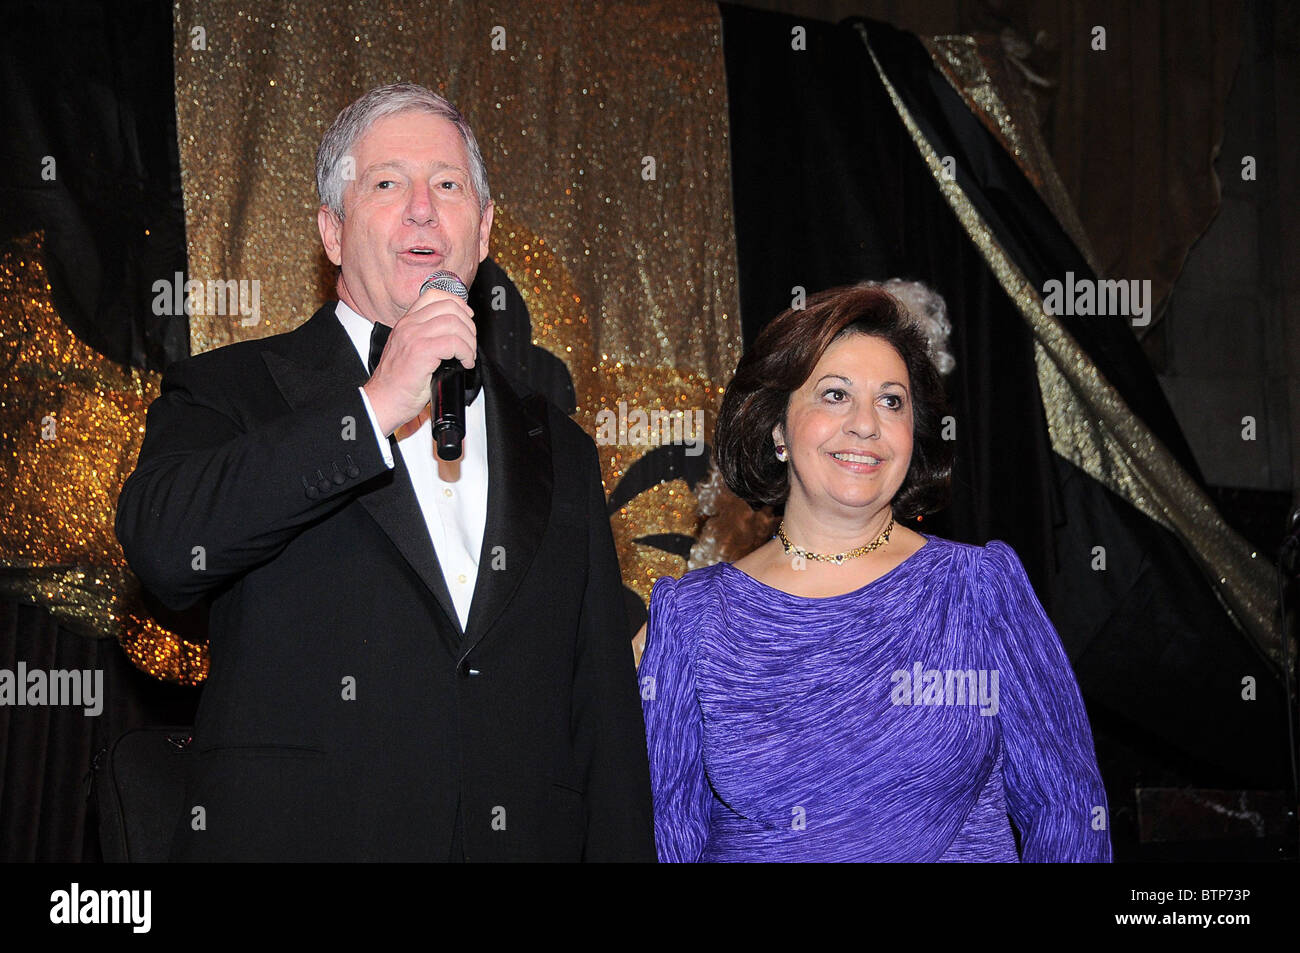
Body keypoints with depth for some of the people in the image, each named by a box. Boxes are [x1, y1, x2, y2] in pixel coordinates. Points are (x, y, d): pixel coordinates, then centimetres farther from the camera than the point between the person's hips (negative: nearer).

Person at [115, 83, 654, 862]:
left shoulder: (558, 452, 14)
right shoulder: (234, 393, 4)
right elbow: (164, 547, -17)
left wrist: (624, 850, 1)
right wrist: (374, 410, -17)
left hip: (523, 837, 3)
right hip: (295, 834, -3)